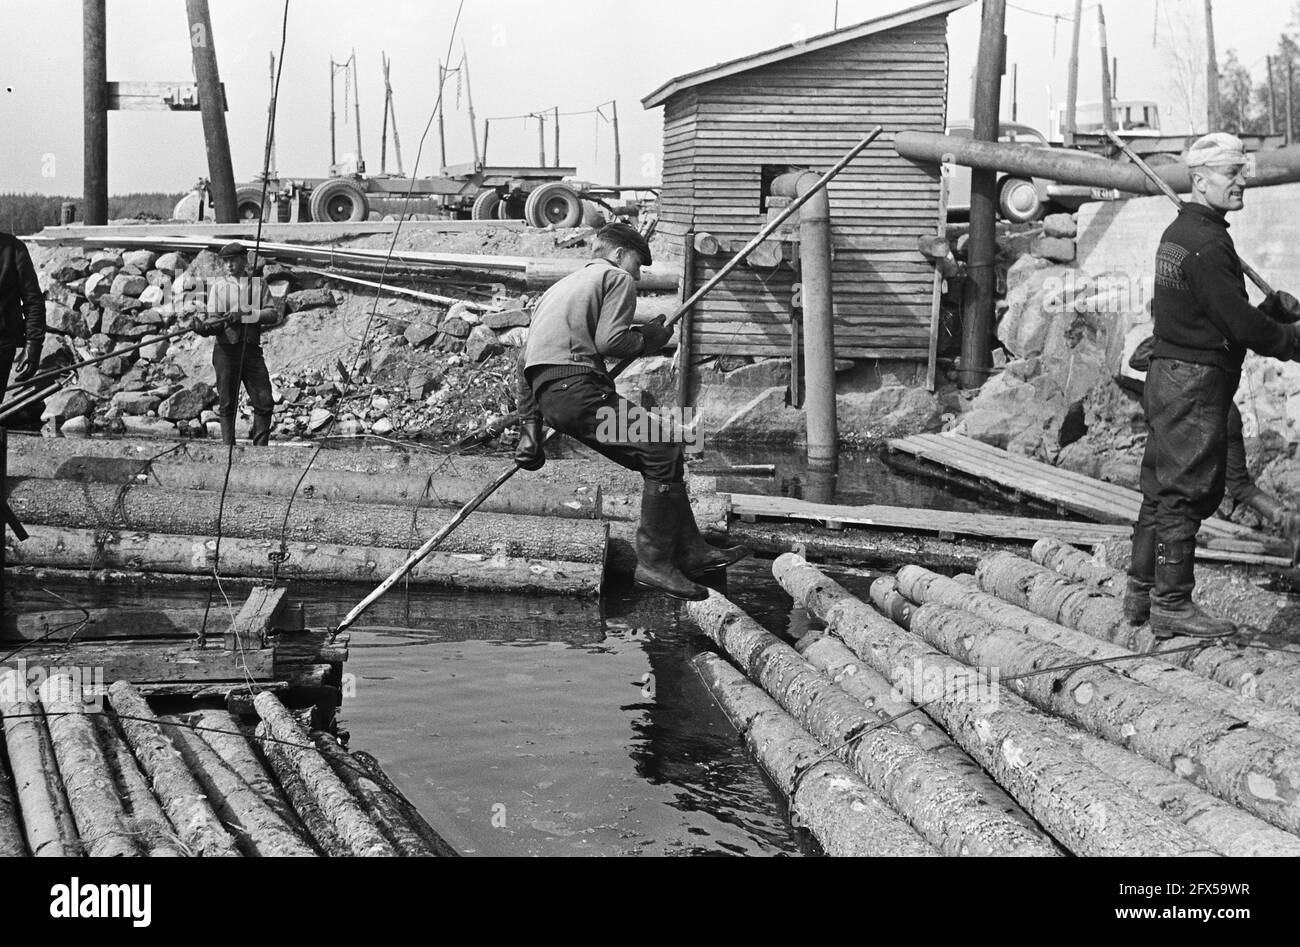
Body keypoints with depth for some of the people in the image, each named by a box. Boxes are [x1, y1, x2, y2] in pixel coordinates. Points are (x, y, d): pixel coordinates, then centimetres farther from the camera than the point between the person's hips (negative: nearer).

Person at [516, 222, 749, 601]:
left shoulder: (560, 287, 33)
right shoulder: (617, 278, 7)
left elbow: (525, 363, 29)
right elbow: (609, 341, -10)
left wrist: (529, 427, 30)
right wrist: (649, 338, 10)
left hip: (549, 393, 9)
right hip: (576, 387, -9)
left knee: (657, 456, 12)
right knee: (665, 449, -13)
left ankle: (689, 550, 8)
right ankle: (654, 563, -15)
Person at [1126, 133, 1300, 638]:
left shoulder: (1178, 233, 15)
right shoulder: (1207, 245, -17)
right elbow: (1239, 323, -19)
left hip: (1166, 373, 10)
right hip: (1196, 380, -10)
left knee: (1160, 488, 15)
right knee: (1186, 492, -5)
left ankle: (1140, 593, 22)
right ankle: (1171, 605, 0)